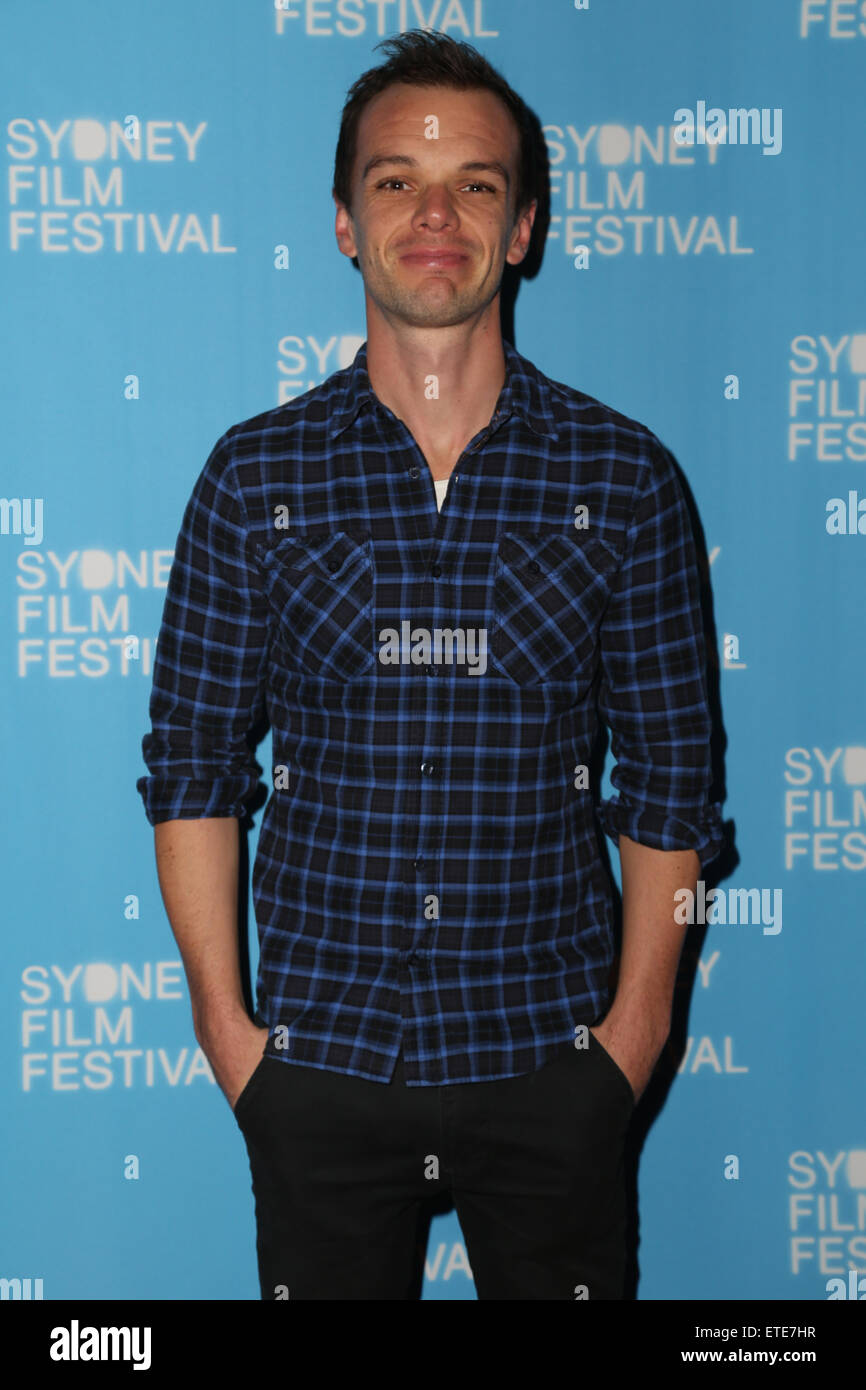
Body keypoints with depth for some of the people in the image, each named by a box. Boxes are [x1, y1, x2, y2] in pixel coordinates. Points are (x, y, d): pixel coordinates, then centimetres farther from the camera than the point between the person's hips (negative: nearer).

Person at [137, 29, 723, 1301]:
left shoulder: (624, 478, -1)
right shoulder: (256, 476, 0)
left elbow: (668, 774, 1)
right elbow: (194, 764, 2)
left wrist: (637, 1020, -2)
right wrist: (224, 1018, -2)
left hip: (552, 1057, 0)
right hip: (319, 1056, 0)